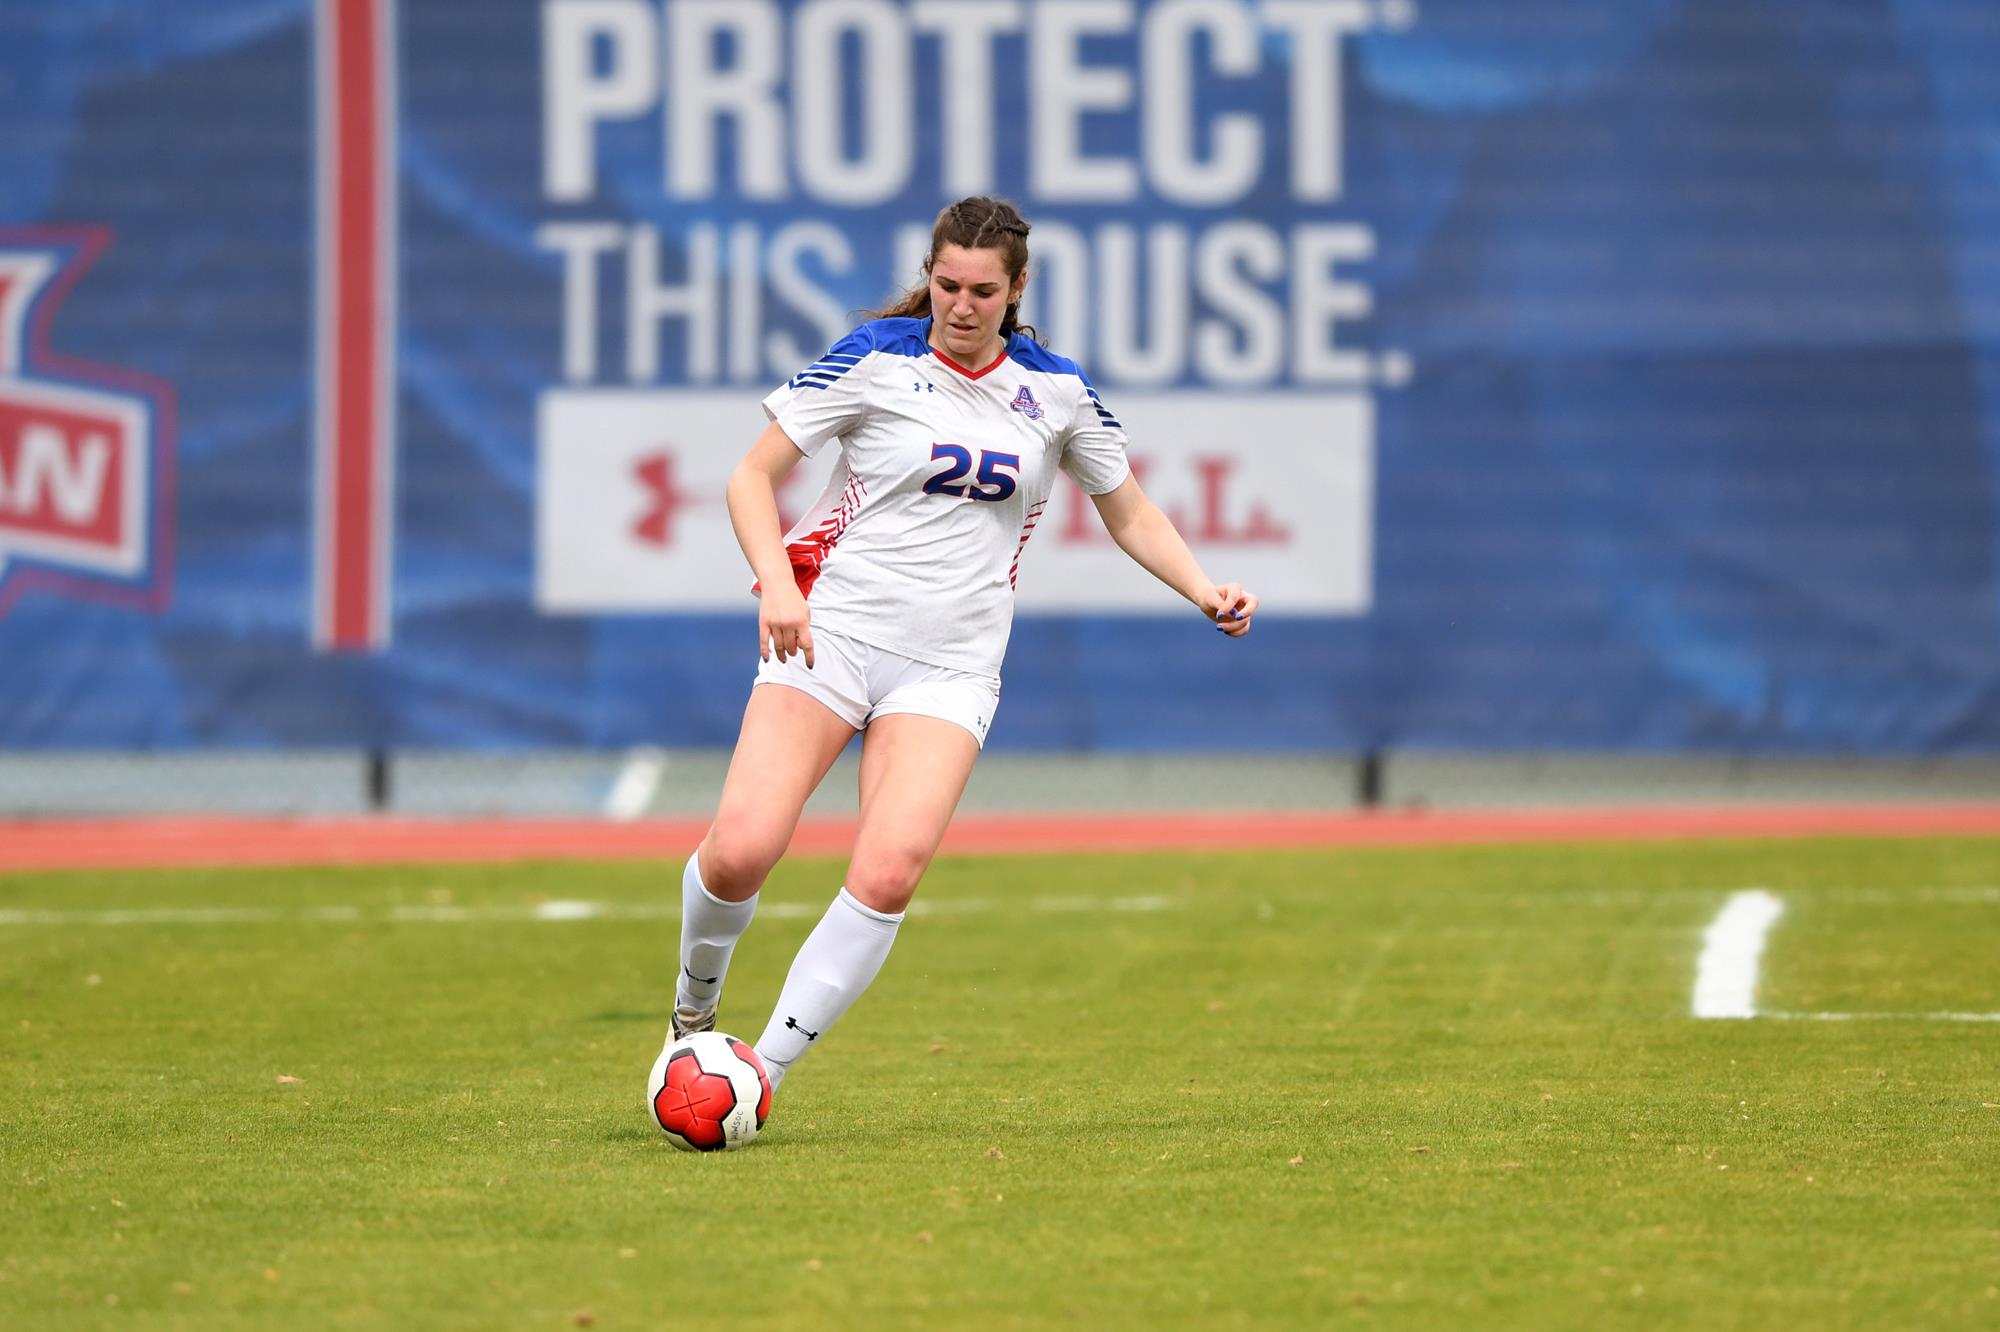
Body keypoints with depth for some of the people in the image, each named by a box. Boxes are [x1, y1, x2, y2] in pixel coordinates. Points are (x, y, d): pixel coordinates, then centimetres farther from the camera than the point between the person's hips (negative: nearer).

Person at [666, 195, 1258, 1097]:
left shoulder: (1056, 389, 6)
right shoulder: (876, 358, -2)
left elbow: (1131, 515, 18)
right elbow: (753, 475, 0)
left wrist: (1206, 592, 1)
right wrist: (777, 581, -17)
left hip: (951, 667, 2)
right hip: (830, 630, -2)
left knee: (890, 872, -21)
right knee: (739, 849, -17)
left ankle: (764, 1070, -11)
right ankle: (694, 1007, 14)